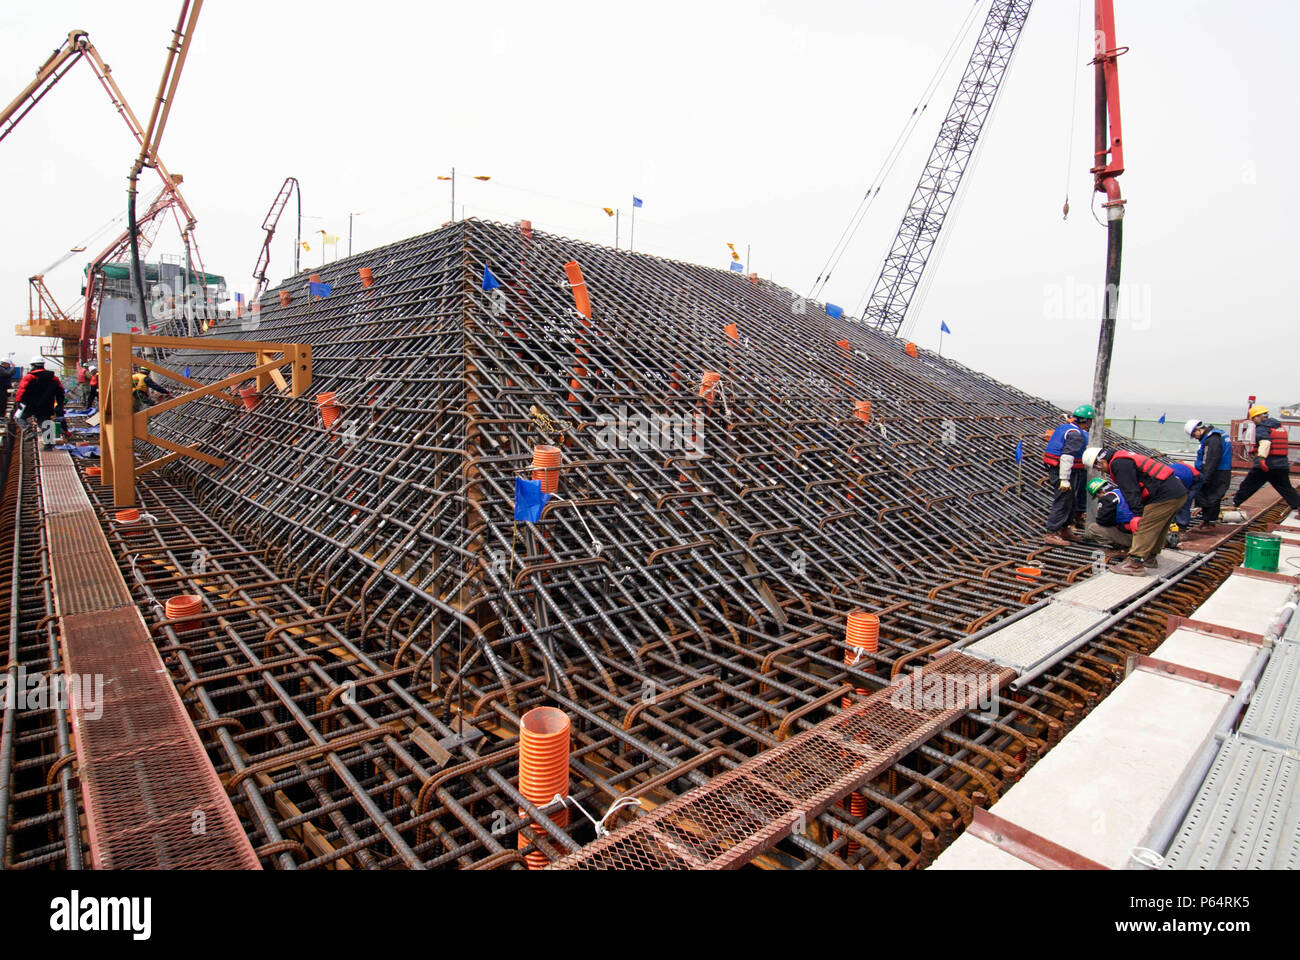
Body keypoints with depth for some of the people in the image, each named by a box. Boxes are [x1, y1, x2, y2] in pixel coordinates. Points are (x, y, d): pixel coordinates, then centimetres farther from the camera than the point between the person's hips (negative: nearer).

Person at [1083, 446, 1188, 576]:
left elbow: (1131, 491, -18)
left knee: (1143, 529, -9)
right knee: (1157, 528, 21)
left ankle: (1135, 565, -9)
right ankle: (1150, 558, 33)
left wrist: (1137, 514, -17)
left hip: (1165, 496, -11)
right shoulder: (1123, 457, 19)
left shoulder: (1119, 464, -13)